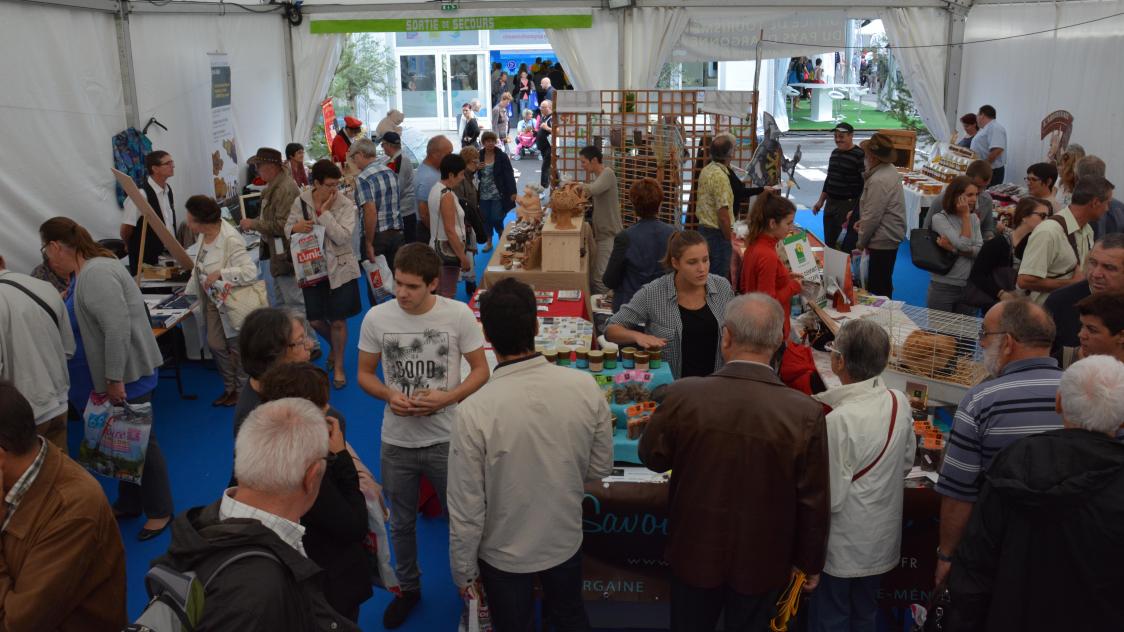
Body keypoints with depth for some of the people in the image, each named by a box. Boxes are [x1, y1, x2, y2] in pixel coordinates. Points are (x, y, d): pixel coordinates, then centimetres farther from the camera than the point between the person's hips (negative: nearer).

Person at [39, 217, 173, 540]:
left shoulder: (97, 274, -21)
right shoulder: (83, 272, 10)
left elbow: (117, 328, -27)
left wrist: (115, 379, -24)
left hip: (127, 375, -9)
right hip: (106, 376, 9)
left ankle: (159, 511, 13)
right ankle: (129, 503, 30)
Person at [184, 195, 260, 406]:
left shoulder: (230, 240, -26)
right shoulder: (204, 235, -1)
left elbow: (250, 272, -28)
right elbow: (200, 266, 13)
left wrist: (220, 274, -30)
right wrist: (189, 292, 14)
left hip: (234, 302, -8)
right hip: (213, 300, 8)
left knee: (237, 347, 8)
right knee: (215, 345, 13)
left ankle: (242, 390, 27)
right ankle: (229, 387, 32)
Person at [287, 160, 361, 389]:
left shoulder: (345, 205, -12)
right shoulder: (301, 201, -3)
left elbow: (343, 237, -22)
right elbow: (288, 229, 6)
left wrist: (323, 211, -22)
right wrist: (296, 227, -18)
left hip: (340, 269, -3)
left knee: (337, 321, 5)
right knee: (315, 321, 9)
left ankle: (338, 366, 26)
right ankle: (334, 347, 42)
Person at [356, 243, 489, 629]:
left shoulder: (459, 315, -15)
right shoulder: (376, 318, -10)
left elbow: (480, 371, -6)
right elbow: (364, 374, 1)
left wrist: (445, 399, -22)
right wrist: (390, 396, -19)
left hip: (446, 438, -2)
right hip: (396, 441, 2)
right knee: (401, 523, 20)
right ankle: (408, 588, 44)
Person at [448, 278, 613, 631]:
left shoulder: (475, 411, -29)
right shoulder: (585, 387, -20)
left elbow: (467, 509, -20)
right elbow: (601, 469, -6)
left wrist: (464, 571, -3)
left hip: (504, 554, -2)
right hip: (566, 541, 3)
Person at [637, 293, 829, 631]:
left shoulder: (683, 395, -21)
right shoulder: (805, 413, -23)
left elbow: (652, 457, -4)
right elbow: (813, 502, -12)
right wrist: (811, 561, 4)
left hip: (694, 551, 1)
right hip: (761, 560, 0)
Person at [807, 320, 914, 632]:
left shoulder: (839, 420, -30)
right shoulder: (900, 402, -8)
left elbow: (831, 498, -25)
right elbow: (907, 461, 7)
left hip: (842, 548, -6)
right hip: (883, 539, 6)